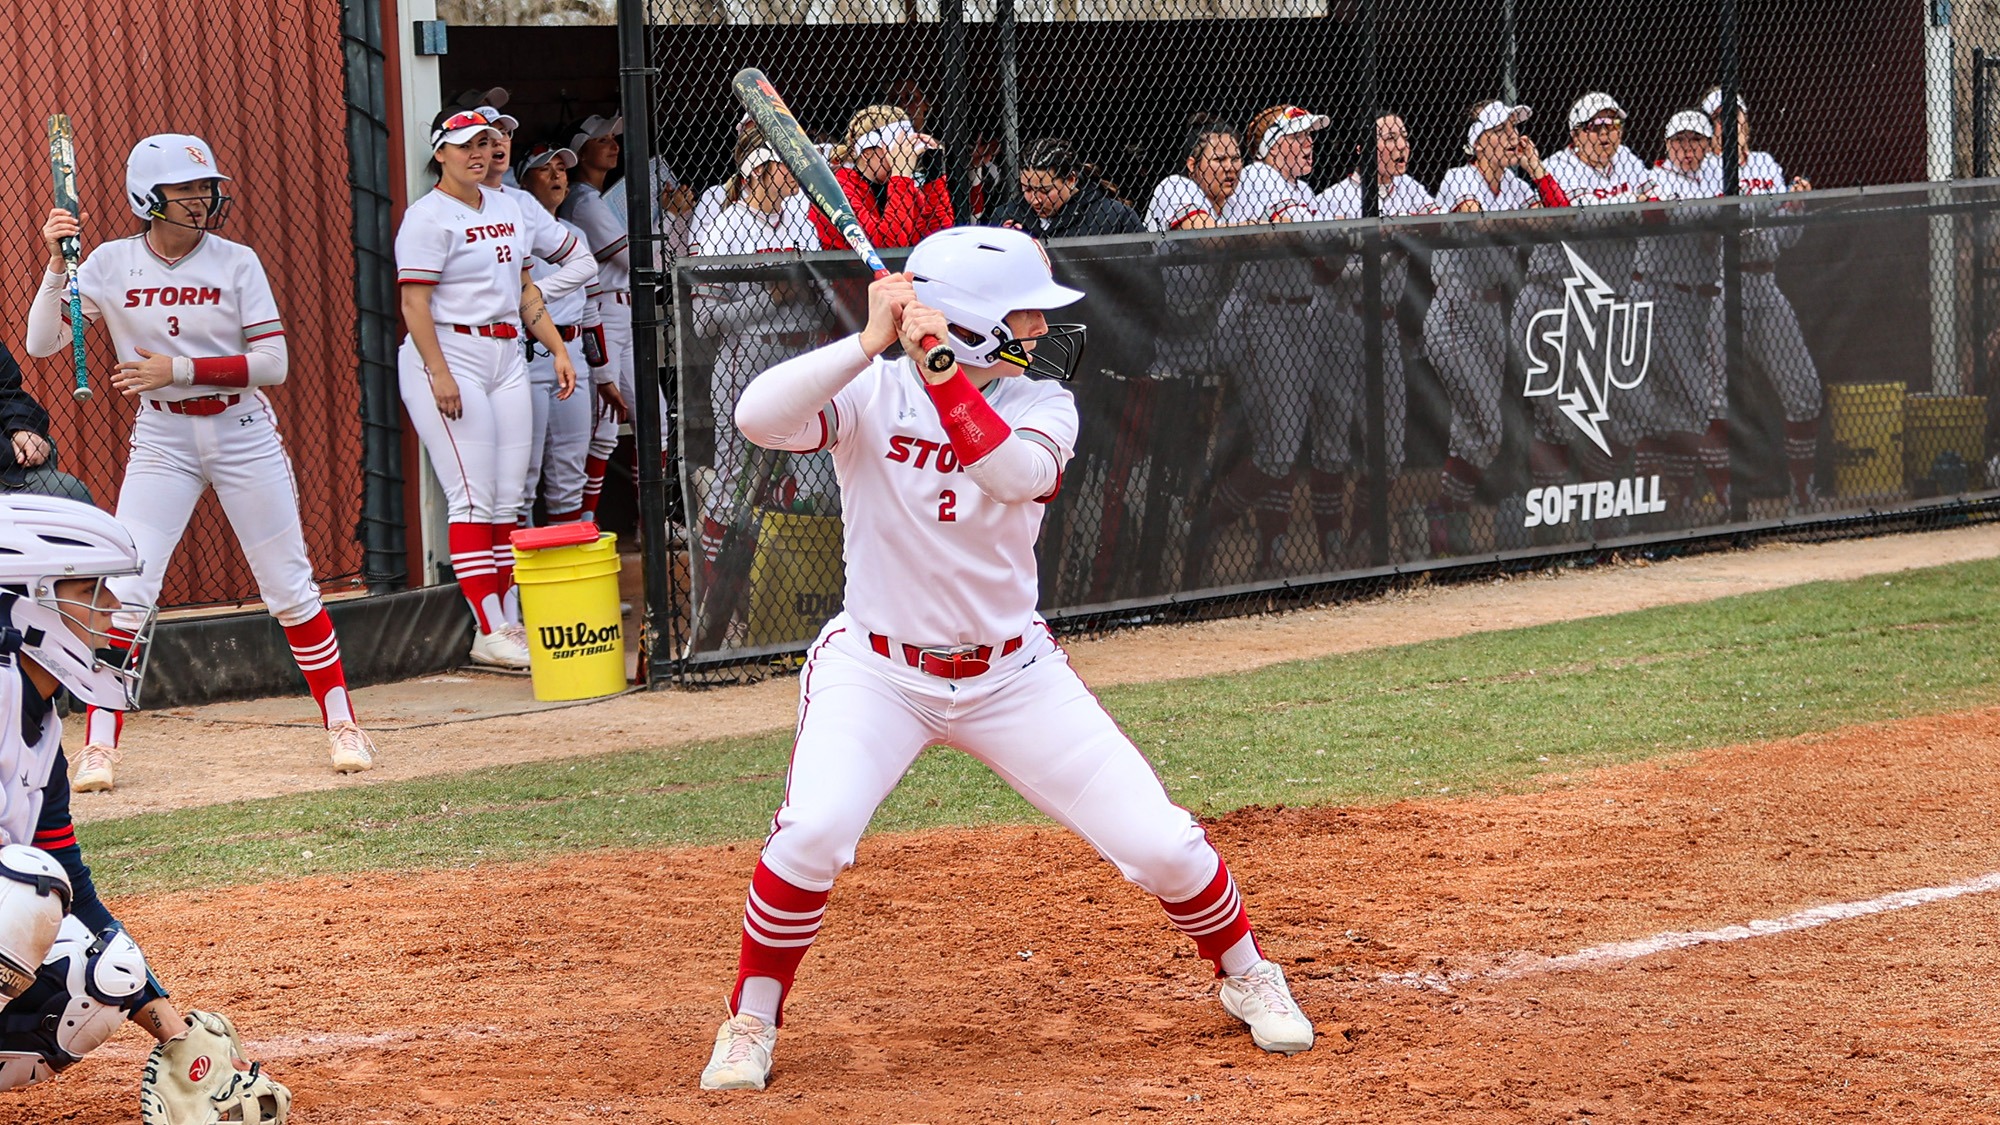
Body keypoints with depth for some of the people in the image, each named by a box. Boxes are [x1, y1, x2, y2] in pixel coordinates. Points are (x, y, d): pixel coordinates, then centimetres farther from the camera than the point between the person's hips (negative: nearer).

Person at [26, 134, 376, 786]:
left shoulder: (236, 263, -5)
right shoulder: (112, 264, -3)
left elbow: (273, 364, -9)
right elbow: (41, 344, -8)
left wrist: (180, 369, -18)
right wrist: (56, 265, -21)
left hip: (243, 433, 0)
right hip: (161, 439, 0)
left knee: (290, 588, 4)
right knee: (125, 591, -9)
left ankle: (342, 725, 17)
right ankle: (99, 746, -1)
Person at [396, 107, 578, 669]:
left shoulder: (506, 207, 16)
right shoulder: (428, 217, -7)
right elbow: (415, 303, -13)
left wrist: (557, 347, 13)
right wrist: (440, 374, -21)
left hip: (506, 355, 8)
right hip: (451, 354, -8)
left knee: (507, 500, 5)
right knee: (474, 499, -9)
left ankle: (506, 622, 9)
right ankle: (490, 632, -9)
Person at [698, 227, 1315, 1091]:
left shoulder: (1043, 405, -6)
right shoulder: (873, 394, -12)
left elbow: (1019, 474, -29)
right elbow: (757, 417, -30)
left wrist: (942, 370, -37)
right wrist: (870, 342, -34)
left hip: (1012, 672, 2)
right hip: (878, 668, -2)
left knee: (1160, 844, -2)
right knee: (812, 833, -27)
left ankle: (1246, 976, 28)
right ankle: (750, 1025, -3)